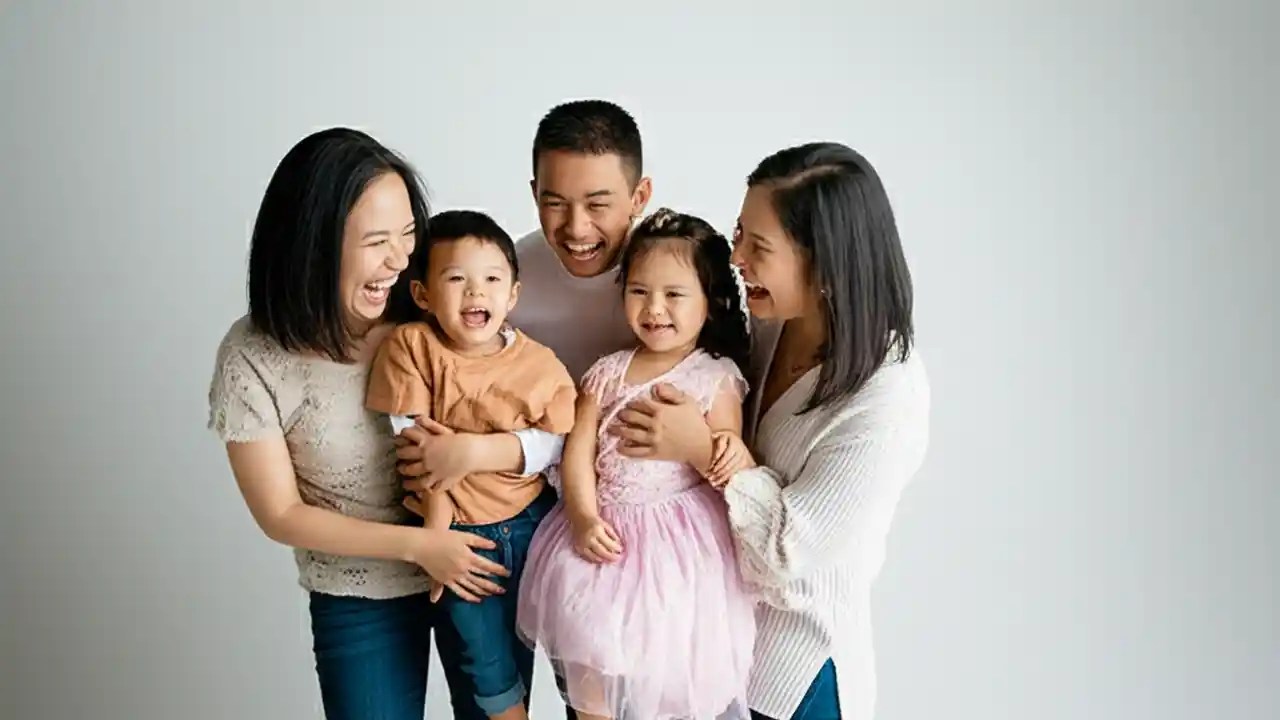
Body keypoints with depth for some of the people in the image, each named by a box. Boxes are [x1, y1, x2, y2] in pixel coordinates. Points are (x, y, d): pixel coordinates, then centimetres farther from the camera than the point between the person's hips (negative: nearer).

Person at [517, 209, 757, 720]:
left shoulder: (716, 377, -5)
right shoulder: (607, 372, 6)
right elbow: (578, 451, 1)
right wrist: (584, 518, -14)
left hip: (677, 541, -4)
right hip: (605, 531, 4)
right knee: (589, 663, 12)